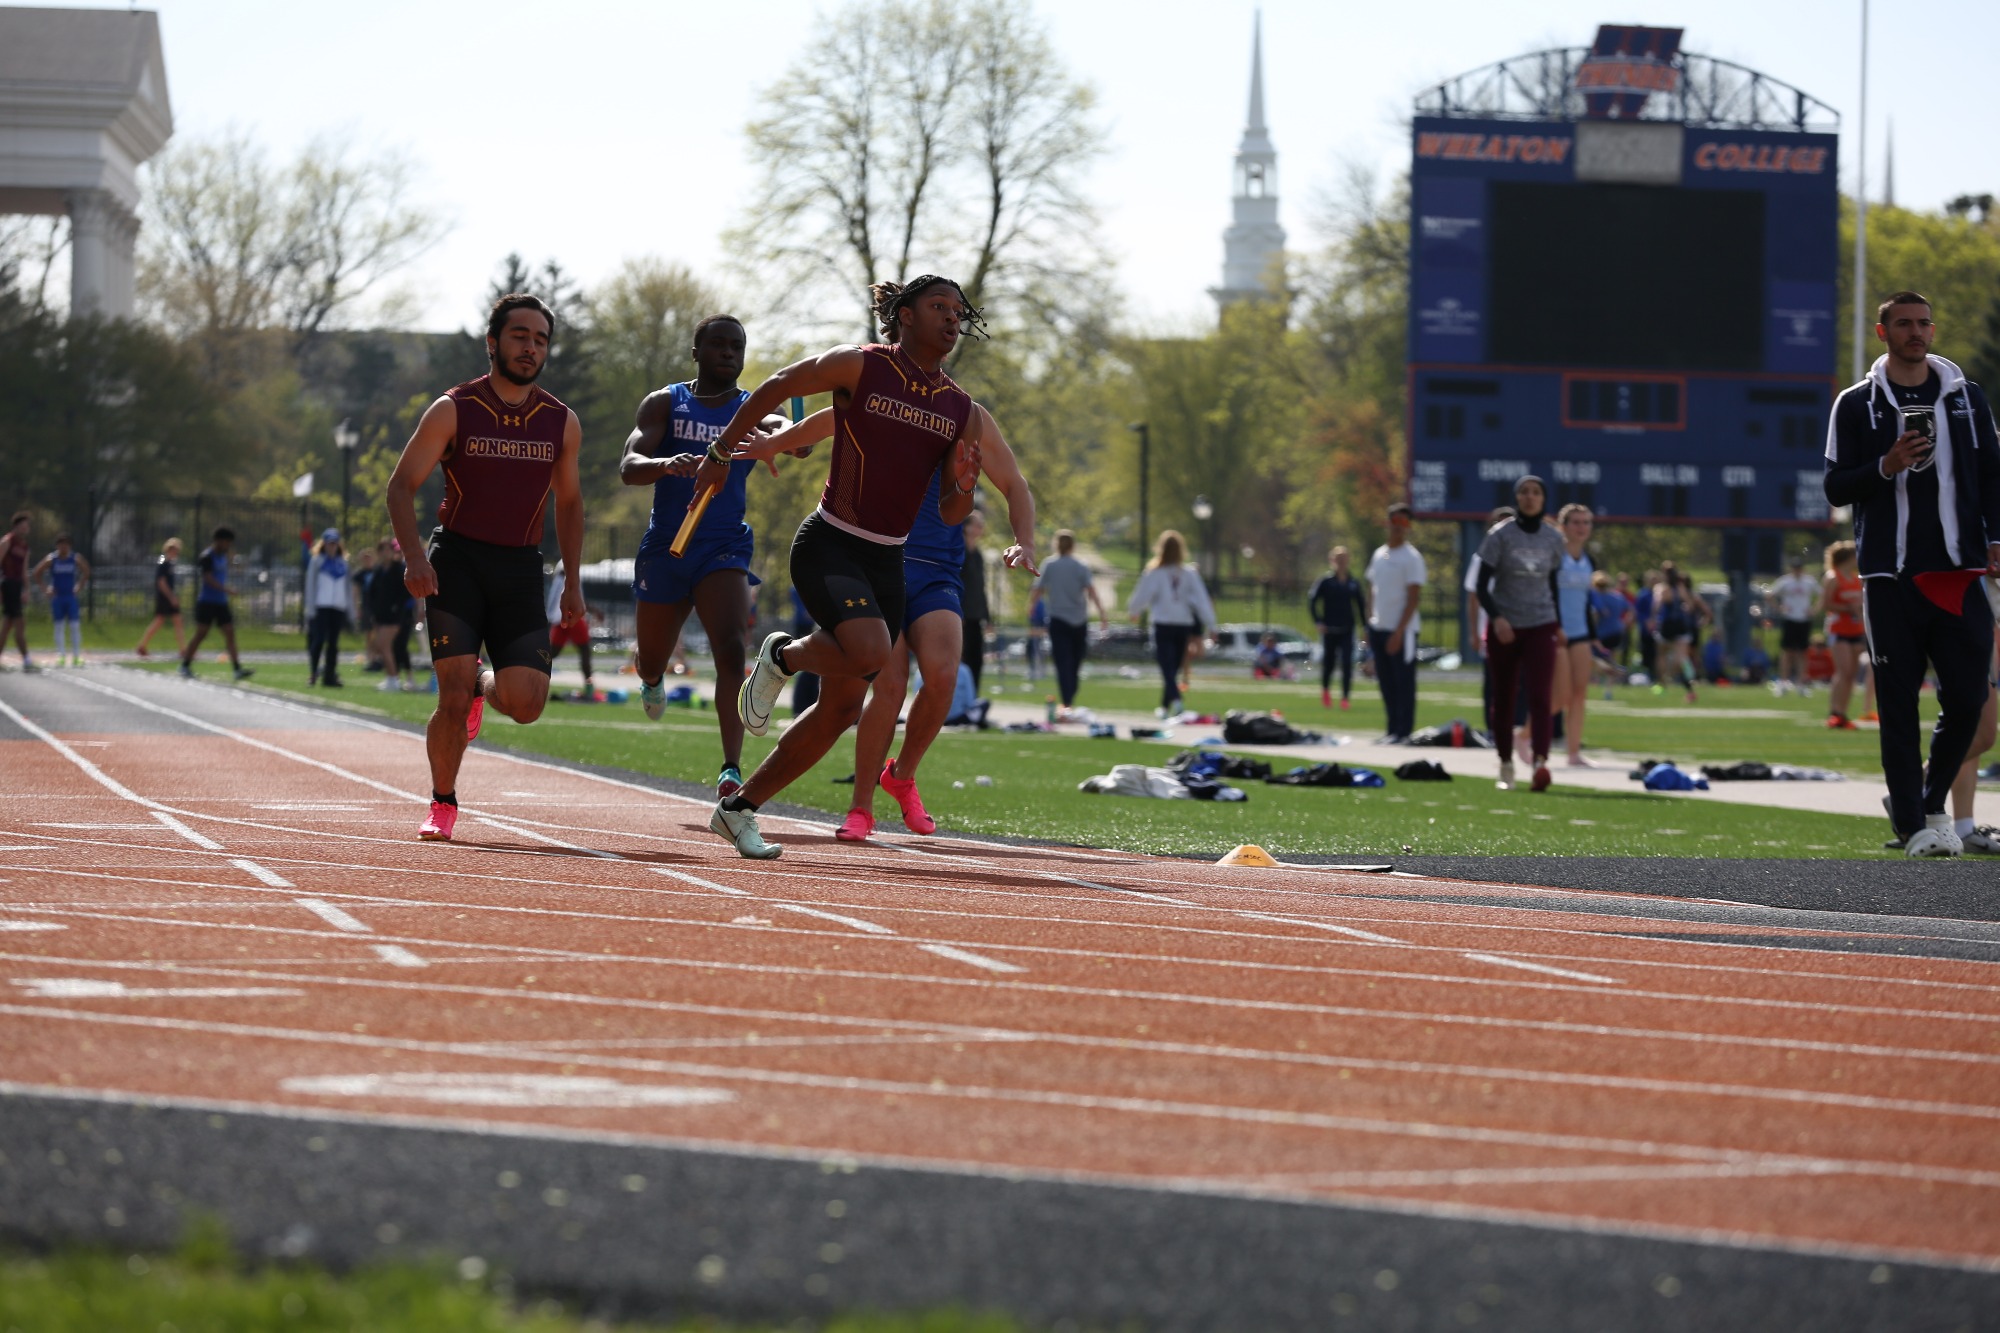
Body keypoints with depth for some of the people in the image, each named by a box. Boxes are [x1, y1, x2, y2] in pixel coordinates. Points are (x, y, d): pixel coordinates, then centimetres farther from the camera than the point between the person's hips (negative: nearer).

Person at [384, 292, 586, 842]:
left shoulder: (562, 423, 6)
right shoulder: (453, 410, -4)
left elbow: (568, 502, 19)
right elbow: (401, 486, -3)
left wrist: (572, 583, 13)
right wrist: (414, 557, -18)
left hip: (520, 570, 3)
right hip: (456, 562, -3)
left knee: (526, 703, -11)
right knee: (454, 698, -13)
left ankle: (483, 685, 26)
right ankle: (442, 803, 9)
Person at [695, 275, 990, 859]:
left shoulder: (965, 413, 7)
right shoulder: (857, 367, -6)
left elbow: (950, 515, 9)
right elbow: (774, 388, 7)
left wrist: (963, 487, -13)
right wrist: (721, 452, 13)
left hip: (885, 563, 6)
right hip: (828, 547, -6)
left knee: (841, 707, 6)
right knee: (869, 652, -31)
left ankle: (738, 809, 21)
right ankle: (783, 656, 2)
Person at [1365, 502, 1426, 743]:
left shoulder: (1411, 558, -7)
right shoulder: (1379, 555, 15)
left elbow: (1413, 597, -12)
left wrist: (1399, 631, -18)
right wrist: (1370, 625, 13)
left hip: (1402, 630, -7)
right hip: (1379, 628, 7)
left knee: (1404, 683, -5)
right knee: (1386, 683, 9)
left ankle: (1404, 731, -4)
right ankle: (1393, 729, 15)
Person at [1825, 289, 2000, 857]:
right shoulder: (1857, 404, 5)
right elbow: (1836, 487, 3)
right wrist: (1886, 466, -14)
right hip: (1890, 575, -2)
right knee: (1898, 705, -3)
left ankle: (1933, 804, 17)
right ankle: (1913, 826, 0)